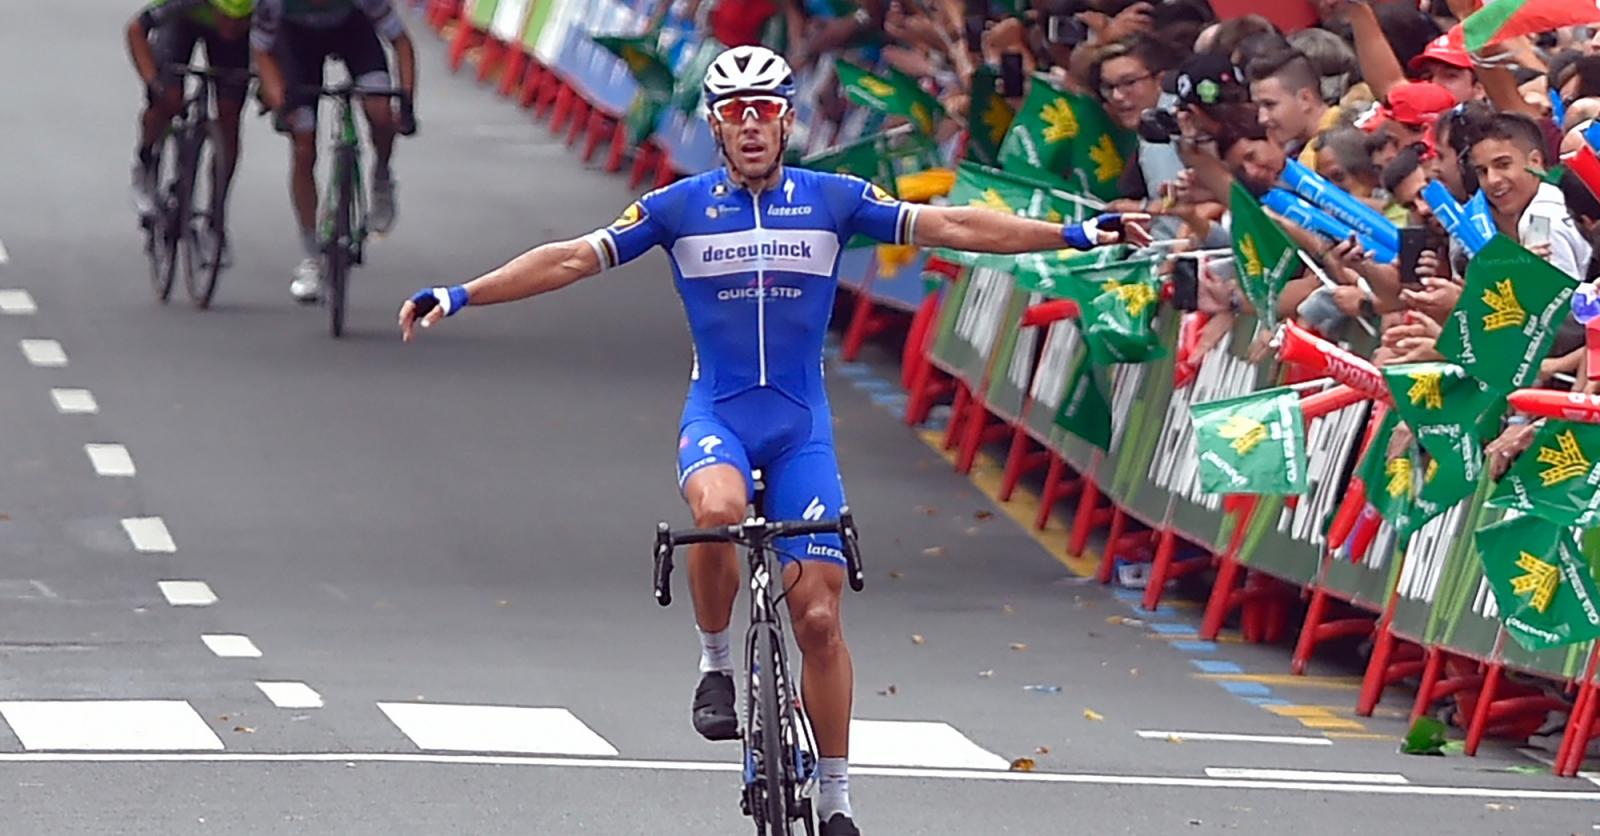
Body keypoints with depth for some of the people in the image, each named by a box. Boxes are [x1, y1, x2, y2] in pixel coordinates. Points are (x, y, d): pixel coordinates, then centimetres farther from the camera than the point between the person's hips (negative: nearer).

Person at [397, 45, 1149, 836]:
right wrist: (459, 296, -10)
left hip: (800, 424, 1)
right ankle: (716, 663, -11)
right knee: (718, 508, -36)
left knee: (819, 615, -4)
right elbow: (573, 258, -2)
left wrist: (1073, 234, -10)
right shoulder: (680, 206, 0)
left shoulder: (832, 200, 1)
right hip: (716, 415, -1)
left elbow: (948, 225, -3)